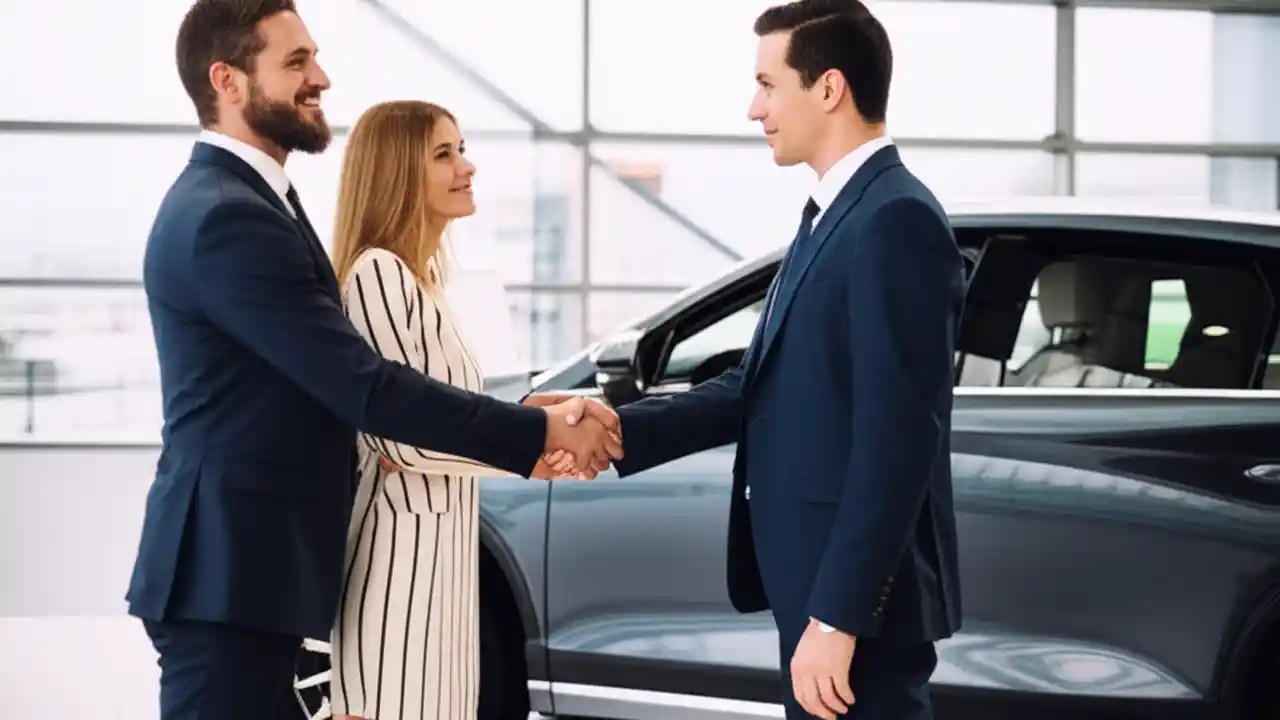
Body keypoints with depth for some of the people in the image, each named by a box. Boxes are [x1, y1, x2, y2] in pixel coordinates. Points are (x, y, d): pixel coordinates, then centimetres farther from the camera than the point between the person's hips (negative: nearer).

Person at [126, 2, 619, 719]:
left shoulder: (238, 199, 14)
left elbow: (331, 380, 13)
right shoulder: (227, 217, -19)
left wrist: (524, 427, 4)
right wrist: (538, 432, -16)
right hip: (231, 574, -10)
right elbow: (362, 385, -22)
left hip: (246, 565, 10)